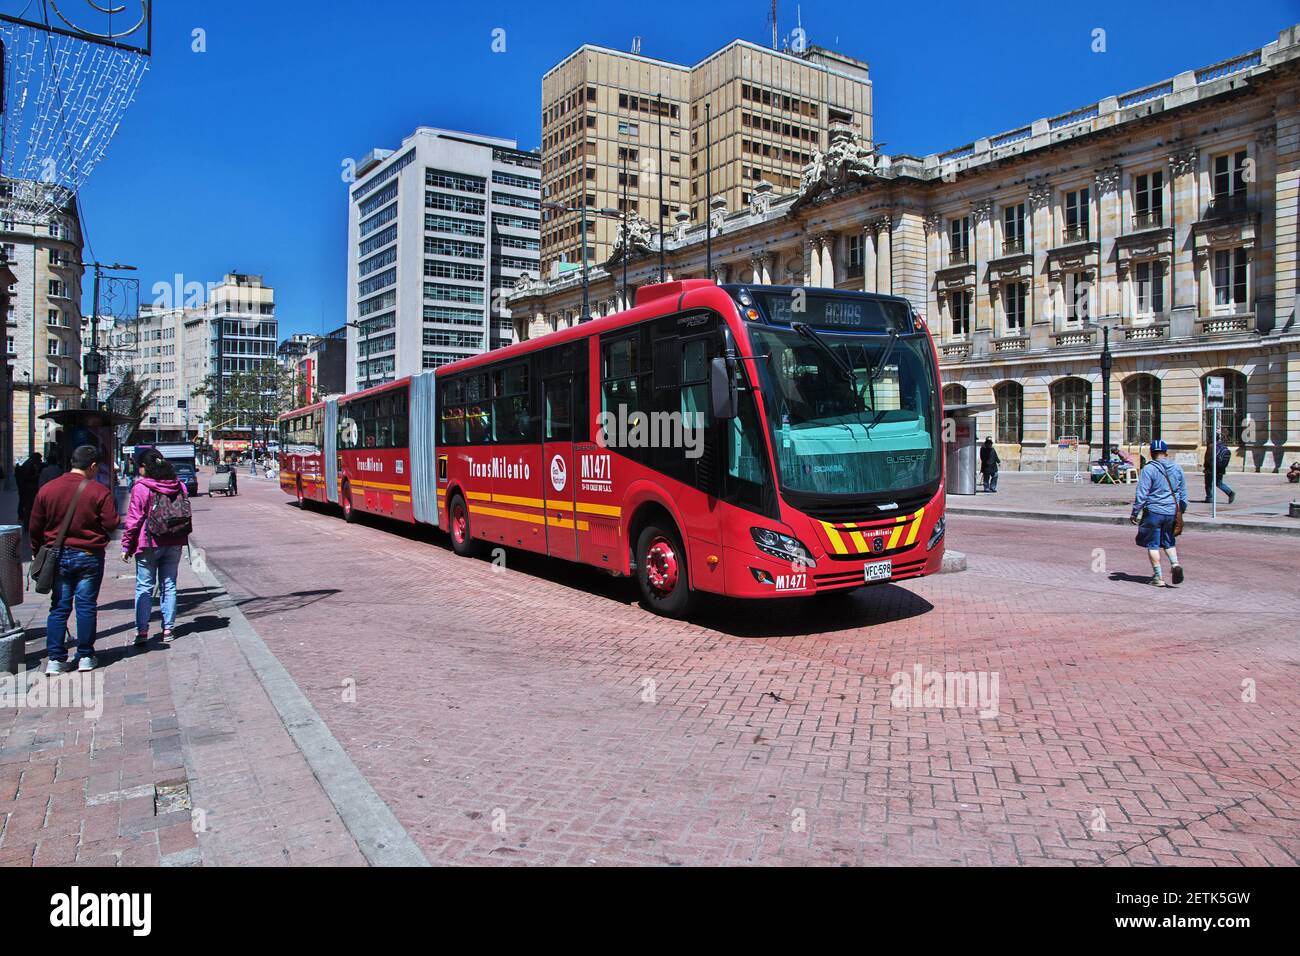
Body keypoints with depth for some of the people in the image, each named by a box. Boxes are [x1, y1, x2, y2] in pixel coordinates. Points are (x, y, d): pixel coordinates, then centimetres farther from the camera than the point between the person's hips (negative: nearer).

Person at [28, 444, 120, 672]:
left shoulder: (47, 489, 0)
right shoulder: (99, 491, -11)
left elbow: (35, 527, 6)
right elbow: (111, 523, -11)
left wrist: (38, 552, 19)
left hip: (57, 557, 3)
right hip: (89, 556, -3)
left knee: (58, 607, 9)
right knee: (86, 606, 5)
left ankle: (55, 659, 7)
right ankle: (85, 657, 11)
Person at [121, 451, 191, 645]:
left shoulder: (141, 488, -9)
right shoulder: (179, 487, 5)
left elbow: (134, 520, -9)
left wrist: (127, 546, -3)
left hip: (148, 544, -4)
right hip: (174, 544, 4)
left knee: (144, 587, 2)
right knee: (169, 585, 10)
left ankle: (142, 631, -2)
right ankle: (168, 629, 11)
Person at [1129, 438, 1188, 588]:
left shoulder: (1148, 469, -11)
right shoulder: (1177, 468, 6)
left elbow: (1141, 494, -13)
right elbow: (1183, 493, 13)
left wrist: (1134, 513, -6)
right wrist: (1181, 511, 24)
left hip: (1153, 511, -5)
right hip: (1172, 512, 5)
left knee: (1153, 544, 5)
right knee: (1168, 542, 21)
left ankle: (1158, 577, 5)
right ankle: (1175, 564, -2)